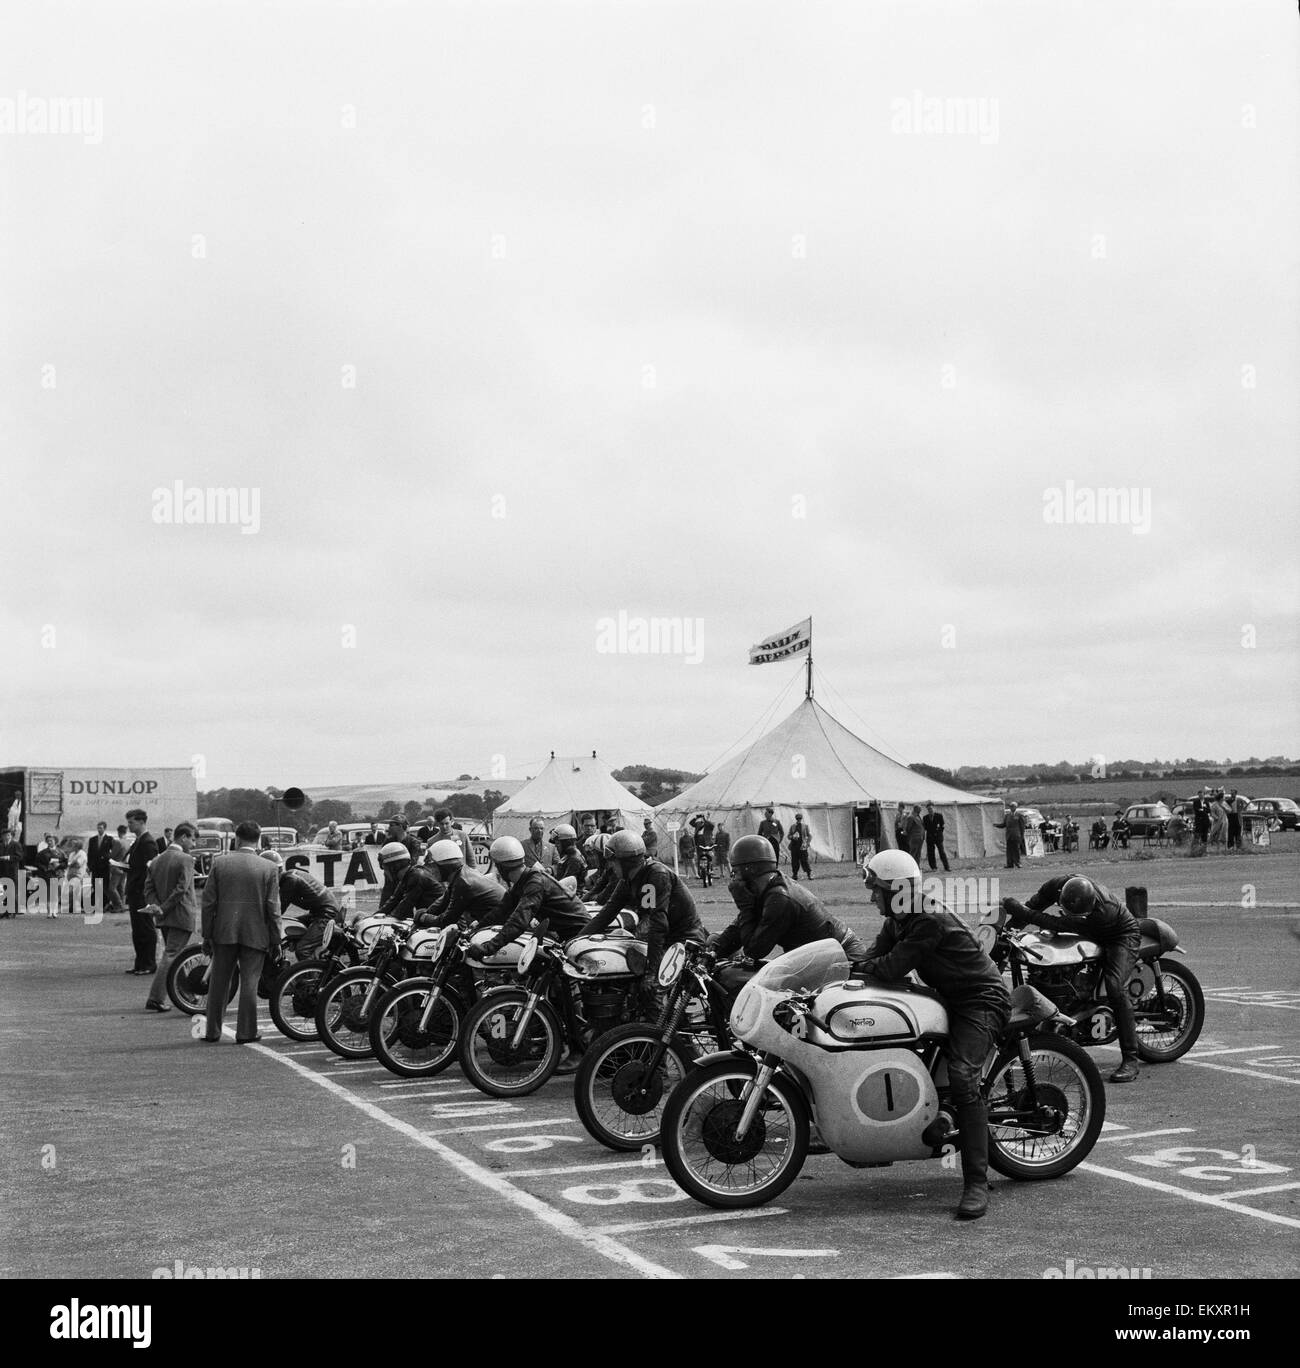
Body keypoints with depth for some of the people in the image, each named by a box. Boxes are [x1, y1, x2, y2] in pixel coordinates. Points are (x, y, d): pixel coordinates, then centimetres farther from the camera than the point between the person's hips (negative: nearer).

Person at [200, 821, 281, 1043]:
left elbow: (208, 902, 1)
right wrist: (275, 940, 4)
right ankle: (245, 1032, 4)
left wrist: (207, 935, 7)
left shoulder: (219, 863, 0)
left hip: (224, 932, 1)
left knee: (218, 982, 11)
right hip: (255, 933, -1)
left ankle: (213, 1032, 16)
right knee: (249, 983, 3)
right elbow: (273, 908, -3)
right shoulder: (268, 868, -3)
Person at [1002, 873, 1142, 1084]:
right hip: (1090, 938, 7)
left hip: (1122, 934, -7)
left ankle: (1130, 1060, -26)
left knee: (1115, 987, -27)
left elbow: (1060, 925, -43)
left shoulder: (1105, 909, -42)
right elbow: (1033, 906, -9)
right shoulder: (1057, 885, -25)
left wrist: (1021, 912, -45)